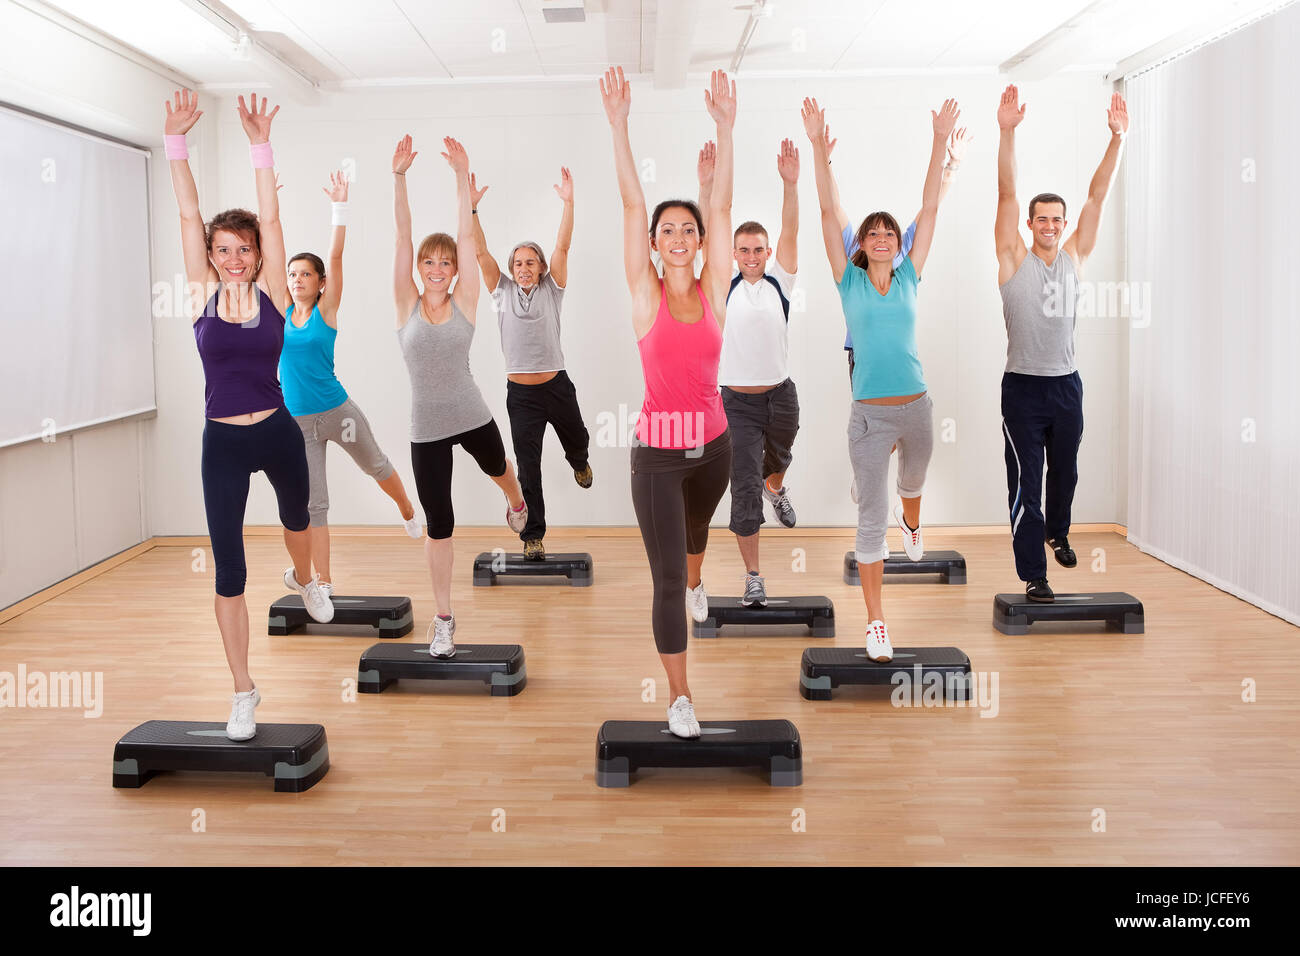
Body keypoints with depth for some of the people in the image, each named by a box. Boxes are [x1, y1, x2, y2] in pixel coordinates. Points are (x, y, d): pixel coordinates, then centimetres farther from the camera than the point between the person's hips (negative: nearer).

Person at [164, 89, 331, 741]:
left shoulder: (271, 294, -3)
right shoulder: (203, 296, -3)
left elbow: (270, 218, -11)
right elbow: (188, 215, -7)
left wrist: (260, 146, -17)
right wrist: (176, 142, -12)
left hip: (277, 434, 1)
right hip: (223, 443, -1)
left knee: (296, 519, 27)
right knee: (227, 568, -1)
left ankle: (303, 580, 64)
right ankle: (244, 692, 9)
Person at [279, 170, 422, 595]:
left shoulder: (327, 312, -5)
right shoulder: (282, 314, 1)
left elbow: (336, 257, -13)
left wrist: (340, 207, -19)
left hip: (337, 412, -2)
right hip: (298, 421, 2)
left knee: (376, 466, 21)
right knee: (312, 504, 4)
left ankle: (408, 512, 52)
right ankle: (324, 585, 11)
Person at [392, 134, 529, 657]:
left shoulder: (464, 303, -5)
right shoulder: (407, 305, -5)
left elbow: (467, 236, -10)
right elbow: (402, 238, -12)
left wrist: (463, 175, -15)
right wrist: (399, 177, -20)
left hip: (472, 416, 1)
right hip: (426, 428, -1)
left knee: (497, 469, 30)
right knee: (439, 525, 3)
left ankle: (517, 504, 69)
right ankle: (443, 617, 16)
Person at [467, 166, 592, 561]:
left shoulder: (551, 289, 2)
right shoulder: (502, 290, 4)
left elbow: (562, 247, -8)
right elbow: (480, 252, -4)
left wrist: (568, 203, -18)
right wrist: (471, 208, -16)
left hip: (557, 385, 1)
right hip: (520, 393, -1)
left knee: (577, 440, 23)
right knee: (528, 468, -1)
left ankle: (579, 463, 61)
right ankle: (533, 536, 5)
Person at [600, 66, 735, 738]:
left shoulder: (714, 292, -1)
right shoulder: (645, 296, -7)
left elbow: (721, 208, -7)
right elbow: (631, 206, -13)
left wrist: (726, 126, -11)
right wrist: (618, 124, -18)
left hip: (712, 440, 4)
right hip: (657, 449, -3)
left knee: (698, 524, 32)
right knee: (665, 577, -4)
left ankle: (696, 581, 67)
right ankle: (679, 697, 6)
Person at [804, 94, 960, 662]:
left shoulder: (908, 279, 5)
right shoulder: (850, 283, -1)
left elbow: (929, 209, 3)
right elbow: (829, 215, -7)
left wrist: (940, 144, 0)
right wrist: (819, 150, -15)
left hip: (916, 406, 4)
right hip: (871, 414, -3)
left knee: (913, 481, 30)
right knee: (871, 522, -1)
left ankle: (910, 523, 67)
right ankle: (876, 625, 6)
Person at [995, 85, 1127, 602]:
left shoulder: (1074, 256, 6)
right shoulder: (1014, 260, -5)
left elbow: (1097, 196, -1)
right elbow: (1006, 195, -14)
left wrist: (1117, 138, -9)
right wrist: (1007, 132, -23)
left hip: (1067, 384, 4)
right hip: (1024, 387, -4)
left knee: (1065, 473, 21)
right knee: (1025, 484, -3)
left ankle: (1057, 533, 47)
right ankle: (1033, 575, 3)